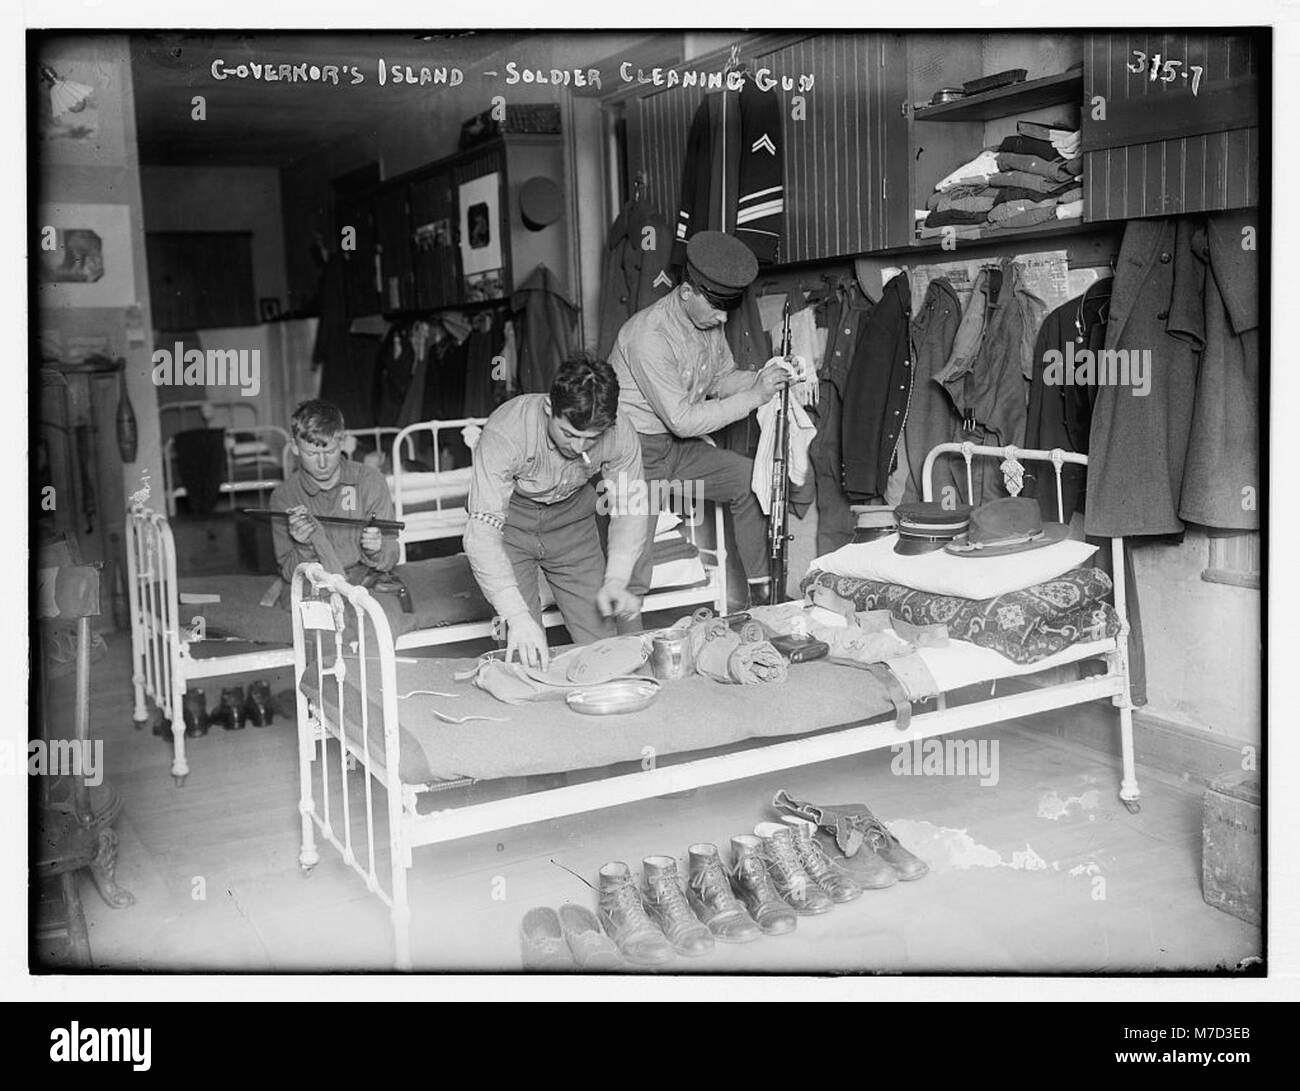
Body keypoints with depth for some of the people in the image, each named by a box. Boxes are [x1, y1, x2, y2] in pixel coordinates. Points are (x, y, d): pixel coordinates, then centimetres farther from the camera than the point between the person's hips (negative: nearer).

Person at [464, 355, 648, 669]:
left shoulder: (620, 434, -27)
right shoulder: (505, 433, -37)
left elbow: (628, 512, -11)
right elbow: (482, 534, -40)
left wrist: (616, 581, -29)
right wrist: (518, 617, -51)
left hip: (572, 517, 3)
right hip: (509, 520, -3)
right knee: (527, 654, -13)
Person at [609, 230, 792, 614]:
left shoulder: (711, 321, -1)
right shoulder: (649, 335, -27)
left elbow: (721, 378, 13)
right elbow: (682, 420, -25)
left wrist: (761, 378, -9)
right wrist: (753, 396, -24)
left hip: (678, 448, 8)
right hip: (636, 450, -7)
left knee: (750, 479, -6)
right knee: (631, 574, -7)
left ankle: (761, 593, 2)